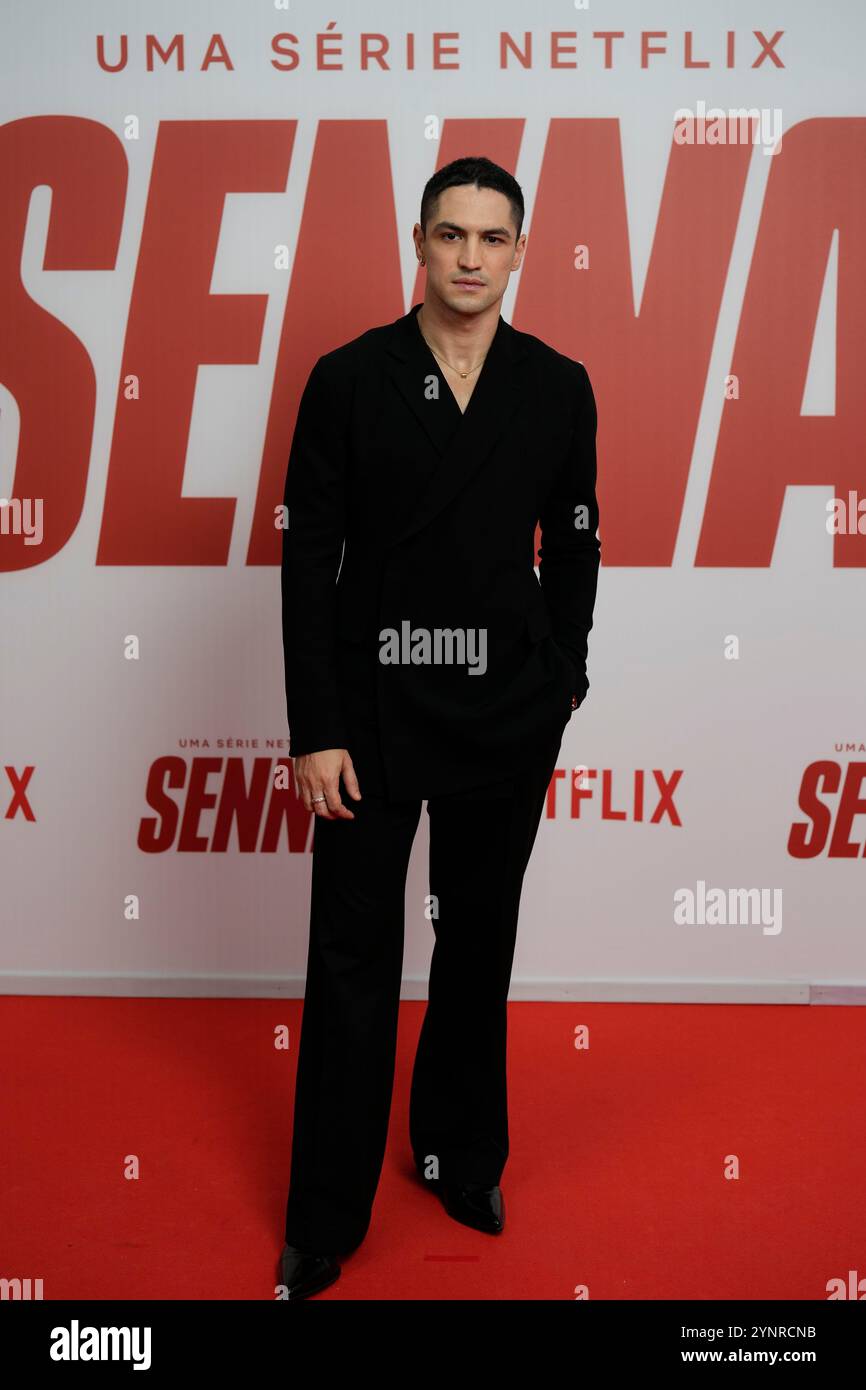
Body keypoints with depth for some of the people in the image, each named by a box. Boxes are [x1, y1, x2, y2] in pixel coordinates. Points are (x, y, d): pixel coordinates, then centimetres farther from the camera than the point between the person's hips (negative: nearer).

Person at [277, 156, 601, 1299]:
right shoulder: (348, 379, -4)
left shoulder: (559, 387, 2)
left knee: (480, 949, 16)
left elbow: (573, 549, 9)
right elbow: (308, 562, -6)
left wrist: (558, 684, 7)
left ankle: (463, 1157, 38)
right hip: (374, 712, -2)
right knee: (352, 960, 4)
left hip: (507, 719, 2)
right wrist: (315, 731, -10)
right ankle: (326, 1219, 22)